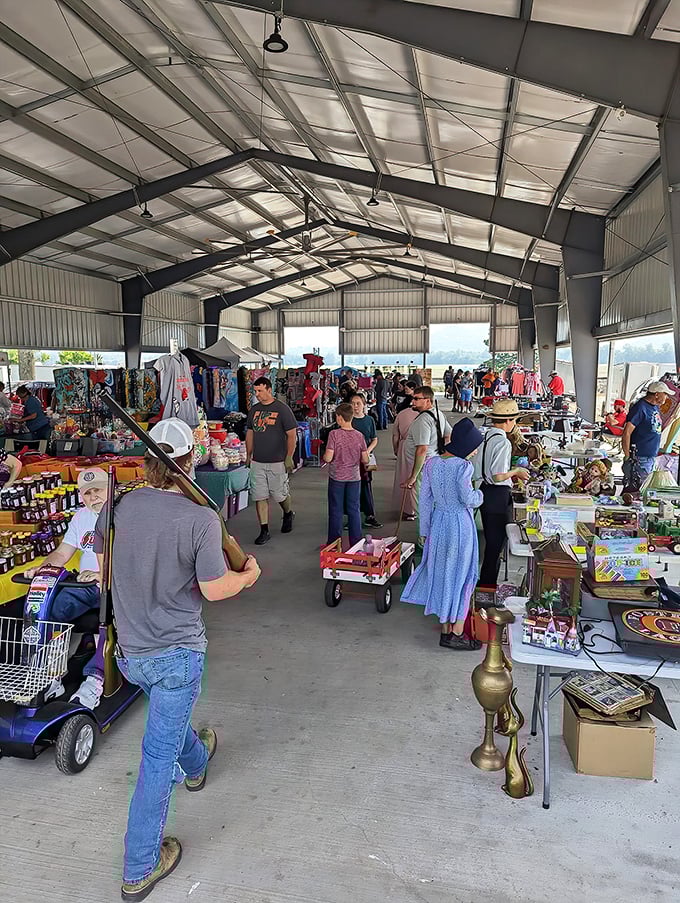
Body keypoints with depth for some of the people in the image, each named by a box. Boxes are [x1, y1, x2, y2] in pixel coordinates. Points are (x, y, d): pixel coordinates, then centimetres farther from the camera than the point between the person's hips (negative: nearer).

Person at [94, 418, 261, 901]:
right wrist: (248, 575, 2)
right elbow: (214, 589, -18)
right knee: (159, 753, 9)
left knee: (169, 715, 33)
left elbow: (105, 571, 5)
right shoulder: (201, 518, -24)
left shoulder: (117, 508, -10)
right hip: (177, 652, -5)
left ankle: (196, 762, 63)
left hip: (129, 650, 6)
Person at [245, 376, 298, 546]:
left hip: (277, 462, -4)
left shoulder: (282, 409, -7)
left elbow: (292, 435, -8)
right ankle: (264, 531, 10)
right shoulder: (254, 410, 9)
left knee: (280, 494, 6)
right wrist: (248, 455, 13)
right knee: (260, 497, 2)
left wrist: (289, 458, -12)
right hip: (257, 462, 5)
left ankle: (288, 514, 38)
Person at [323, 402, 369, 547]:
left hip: (337, 477, -2)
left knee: (336, 511, 8)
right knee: (354, 510, 10)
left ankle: (334, 543, 15)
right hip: (354, 478, 2)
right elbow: (365, 460, -3)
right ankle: (356, 543, 16)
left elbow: (328, 458, -17)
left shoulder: (334, 434, -14)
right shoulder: (359, 435, -4)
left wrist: (324, 456, 5)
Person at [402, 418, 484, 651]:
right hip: (460, 524, -6)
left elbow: (425, 499, 5)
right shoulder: (463, 466, -17)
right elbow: (468, 499, -21)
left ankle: (445, 629, 25)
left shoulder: (431, 464, 2)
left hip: (439, 522, 6)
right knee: (460, 575, 6)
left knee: (441, 573, 15)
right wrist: (480, 495, 1)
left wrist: (426, 530, 12)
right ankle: (457, 634, 12)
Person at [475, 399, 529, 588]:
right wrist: (516, 471, -6)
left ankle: (485, 583, 34)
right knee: (497, 542, 5)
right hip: (498, 496, -9)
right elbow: (499, 476, -24)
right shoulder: (503, 442, -20)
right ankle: (489, 585, 15)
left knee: (491, 541, 22)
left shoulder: (485, 436, 6)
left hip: (485, 492, 9)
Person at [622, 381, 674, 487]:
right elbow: (626, 434, -20)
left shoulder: (655, 407, 11)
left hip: (652, 457, 9)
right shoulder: (640, 408, -16)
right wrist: (627, 457, -19)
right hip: (640, 459, -9)